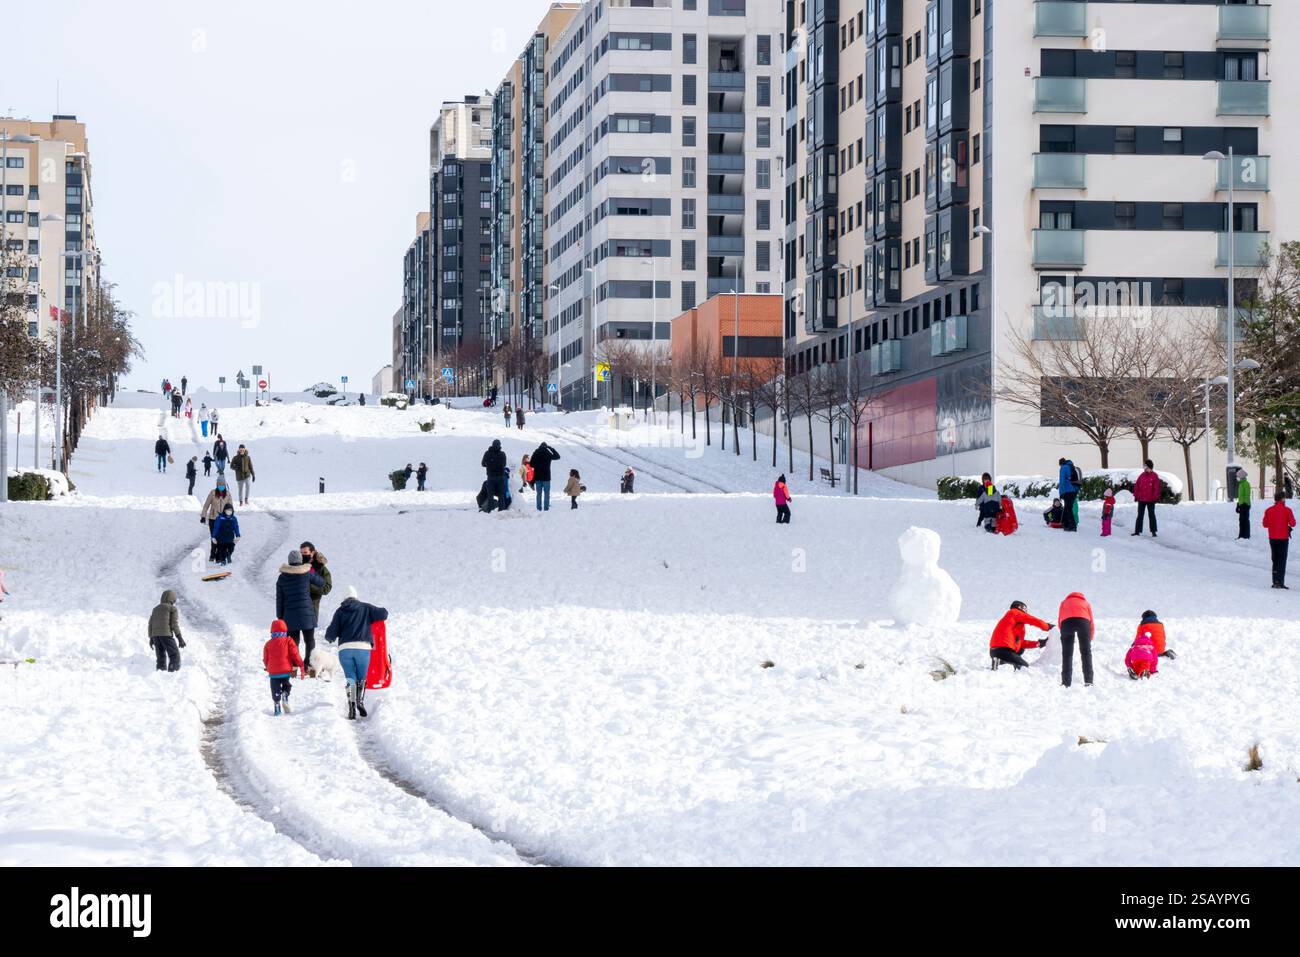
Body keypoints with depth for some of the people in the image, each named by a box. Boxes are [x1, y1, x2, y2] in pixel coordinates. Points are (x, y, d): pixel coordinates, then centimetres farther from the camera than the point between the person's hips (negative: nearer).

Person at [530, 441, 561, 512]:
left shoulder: (535, 454, -1)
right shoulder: (548, 454, -7)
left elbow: (531, 464, 5)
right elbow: (557, 456, 11)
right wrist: (551, 449, 13)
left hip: (537, 477, 3)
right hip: (546, 477, -3)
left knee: (539, 493, 9)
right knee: (546, 493, 2)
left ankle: (539, 508, 5)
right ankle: (546, 508, -4)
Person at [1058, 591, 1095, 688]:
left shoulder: (1064, 602, 38)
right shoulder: (1086, 603, 36)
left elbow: (1059, 621, 27)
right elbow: (1091, 622, 27)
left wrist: (1065, 635, 40)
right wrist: (1090, 639, 35)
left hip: (1066, 622, 0)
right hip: (1083, 620, 0)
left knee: (1067, 653, 7)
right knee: (1086, 651, 6)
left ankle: (1066, 682, 2)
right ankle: (1088, 681, -3)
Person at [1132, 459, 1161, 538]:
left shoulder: (1154, 476, -5)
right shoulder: (1142, 476, 7)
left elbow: (1156, 487, -8)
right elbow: (1136, 486, 9)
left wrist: (1155, 497, -12)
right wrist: (1136, 495, 4)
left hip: (1150, 500, -4)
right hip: (1141, 499, 4)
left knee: (1151, 515, 3)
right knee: (1140, 515, 7)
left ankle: (1153, 532, 8)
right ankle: (1137, 531, 11)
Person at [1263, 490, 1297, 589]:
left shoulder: (1269, 510, 0)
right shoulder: (1287, 510, -10)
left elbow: (1265, 524, 3)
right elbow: (1292, 523, -10)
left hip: (1272, 538, 3)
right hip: (1283, 538, -3)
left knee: (1275, 560, 14)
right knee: (1282, 560, 0)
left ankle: (1275, 581, 9)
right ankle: (1280, 582, -9)